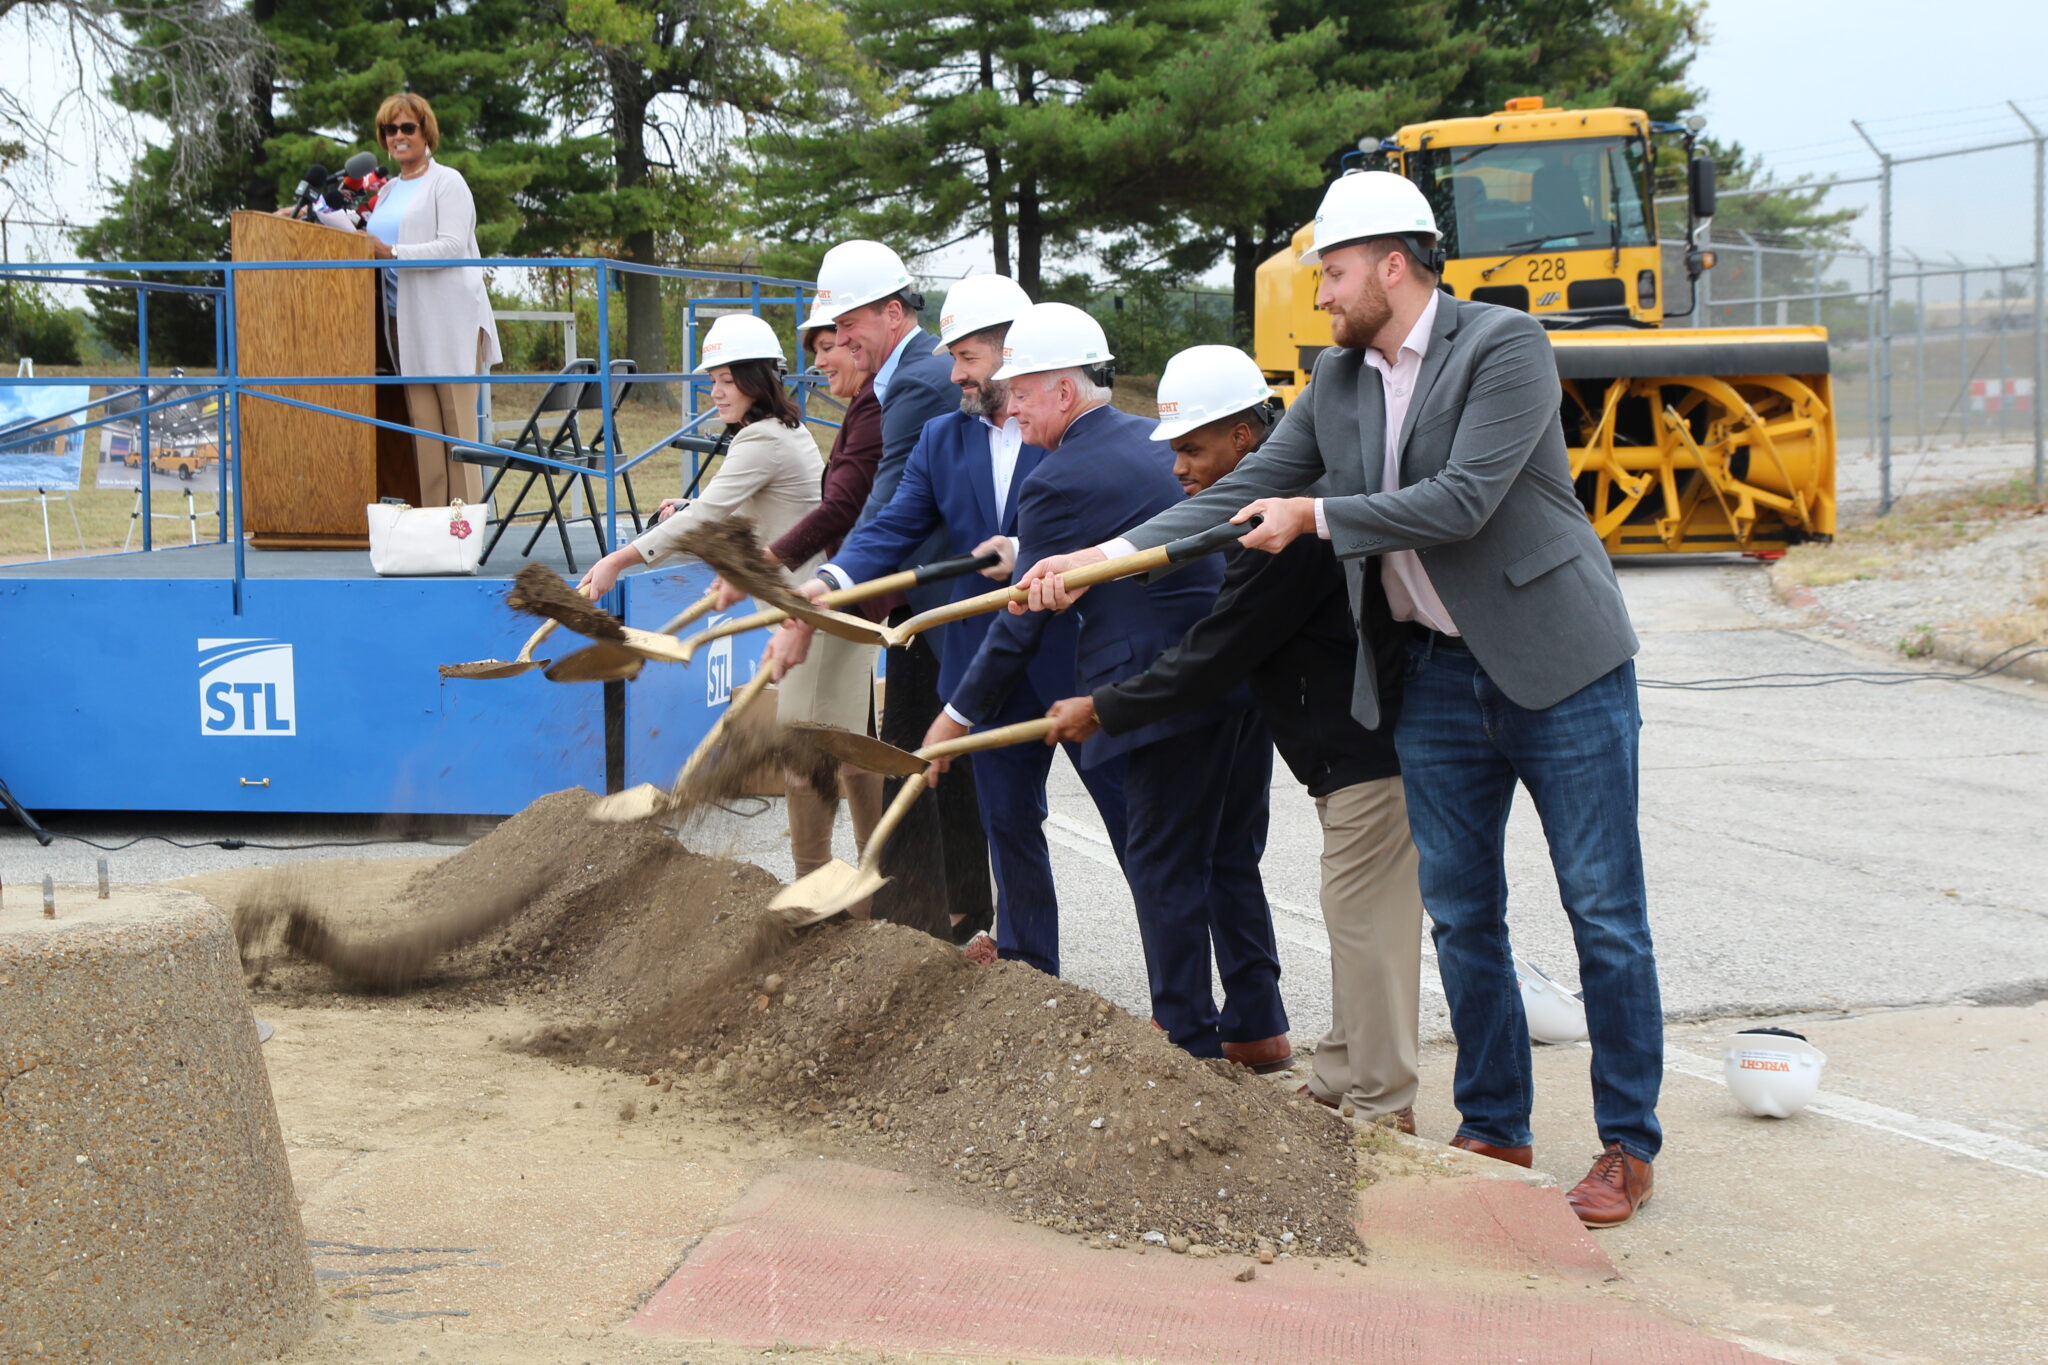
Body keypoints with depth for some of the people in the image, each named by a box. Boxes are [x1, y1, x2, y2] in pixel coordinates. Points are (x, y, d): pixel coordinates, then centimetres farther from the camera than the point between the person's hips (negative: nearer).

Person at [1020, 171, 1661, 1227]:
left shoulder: (1505, 345, -13)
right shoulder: (1338, 380, 7)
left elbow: (1461, 502, -22)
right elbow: (1242, 496, 6)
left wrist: (1313, 517, -12)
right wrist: (1100, 557, -3)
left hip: (1559, 667, -6)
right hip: (1435, 675, 6)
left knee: (1604, 913, 0)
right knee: (1459, 914, 10)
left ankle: (1628, 1146, 11)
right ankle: (1495, 1127, 23)